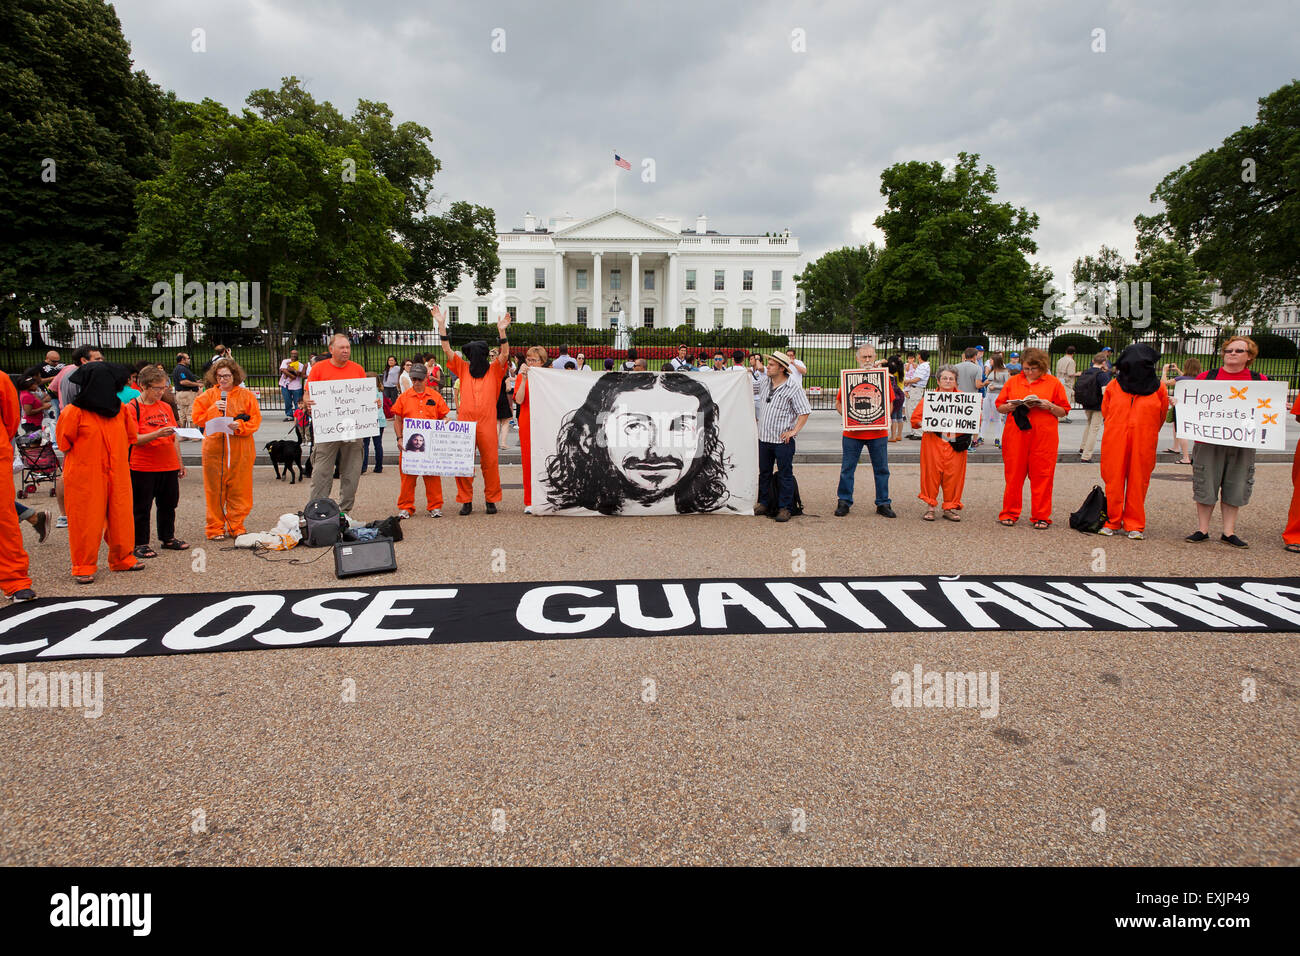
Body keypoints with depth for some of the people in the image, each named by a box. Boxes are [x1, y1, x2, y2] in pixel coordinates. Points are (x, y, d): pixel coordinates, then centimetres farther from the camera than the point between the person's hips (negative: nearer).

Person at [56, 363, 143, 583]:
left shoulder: (120, 409, 7)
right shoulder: (74, 412, -7)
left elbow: (130, 437, 15)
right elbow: (65, 445, -2)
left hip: (117, 475, 4)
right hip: (85, 478, -4)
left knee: (121, 518, 9)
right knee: (86, 522, 1)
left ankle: (122, 558, 23)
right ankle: (84, 567, 11)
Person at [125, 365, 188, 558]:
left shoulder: (166, 407, 12)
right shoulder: (132, 408, -6)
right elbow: (133, 439, -14)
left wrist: (179, 462, 16)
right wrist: (157, 434, -27)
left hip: (168, 466, 6)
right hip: (143, 467, -6)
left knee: (168, 504, 12)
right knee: (141, 507, 1)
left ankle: (168, 537, 25)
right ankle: (140, 544, 9)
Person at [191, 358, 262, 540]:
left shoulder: (246, 395, 5)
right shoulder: (209, 395, 8)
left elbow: (256, 420, 2)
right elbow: (197, 417, 5)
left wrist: (240, 426, -15)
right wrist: (214, 409, -9)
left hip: (240, 450, 0)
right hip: (214, 448, 0)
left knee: (239, 490, 3)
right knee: (215, 490, 2)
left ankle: (236, 527, 14)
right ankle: (215, 528, 12)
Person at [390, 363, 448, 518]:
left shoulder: (435, 396, 7)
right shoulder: (403, 397, 6)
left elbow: (443, 418, 10)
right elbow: (397, 420, 7)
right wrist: (399, 438, -4)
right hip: (408, 444, 0)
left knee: (433, 476, 4)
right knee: (407, 476, 4)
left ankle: (434, 506, 13)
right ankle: (405, 507, 13)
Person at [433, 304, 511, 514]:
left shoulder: (494, 370, 8)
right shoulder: (463, 369, 13)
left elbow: (505, 354, -6)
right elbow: (447, 349, 8)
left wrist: (502, 331, -19)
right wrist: (441, 324, 0)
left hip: (487, 423, -2)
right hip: (465, 422, 2)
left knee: (490, 463, 2)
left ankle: (492, 499, 13)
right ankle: (465, 500, 11)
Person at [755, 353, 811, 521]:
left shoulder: (793, 389, -12)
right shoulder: (766, 382, 7)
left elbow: (805, 412, -11)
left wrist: (794, 431, -15)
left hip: (783, 440, -6)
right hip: (764, 437, 6)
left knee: (785, 475, 1)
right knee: (764, 472, 14)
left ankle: (784, 508, 7)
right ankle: (764, 503, 27)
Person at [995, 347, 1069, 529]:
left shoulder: (1054, 383, 7)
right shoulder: (1013, 381, 12)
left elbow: (1063, 412, 7)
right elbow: (999, 407, 14)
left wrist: (1049, 406, -11)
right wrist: (1011, 406, -6)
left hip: (1043, 437, -1)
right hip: (1015, 435, 1)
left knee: (1042, 476, 0)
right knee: (1013, 473, 3)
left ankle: (1041, 516, 9)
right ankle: (1010, 513, 13)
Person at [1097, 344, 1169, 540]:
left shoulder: (1158, 389, 4)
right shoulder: (1113, 386, 4)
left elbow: (1161, 416, 14)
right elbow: (1105, 411, 14)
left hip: (1143, 443, 0)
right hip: (1115, 442, 0)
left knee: (1138, 482, 3)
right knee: (1114, 481, 1)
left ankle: (1134, 525, 12)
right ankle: (1112, 521, 13)